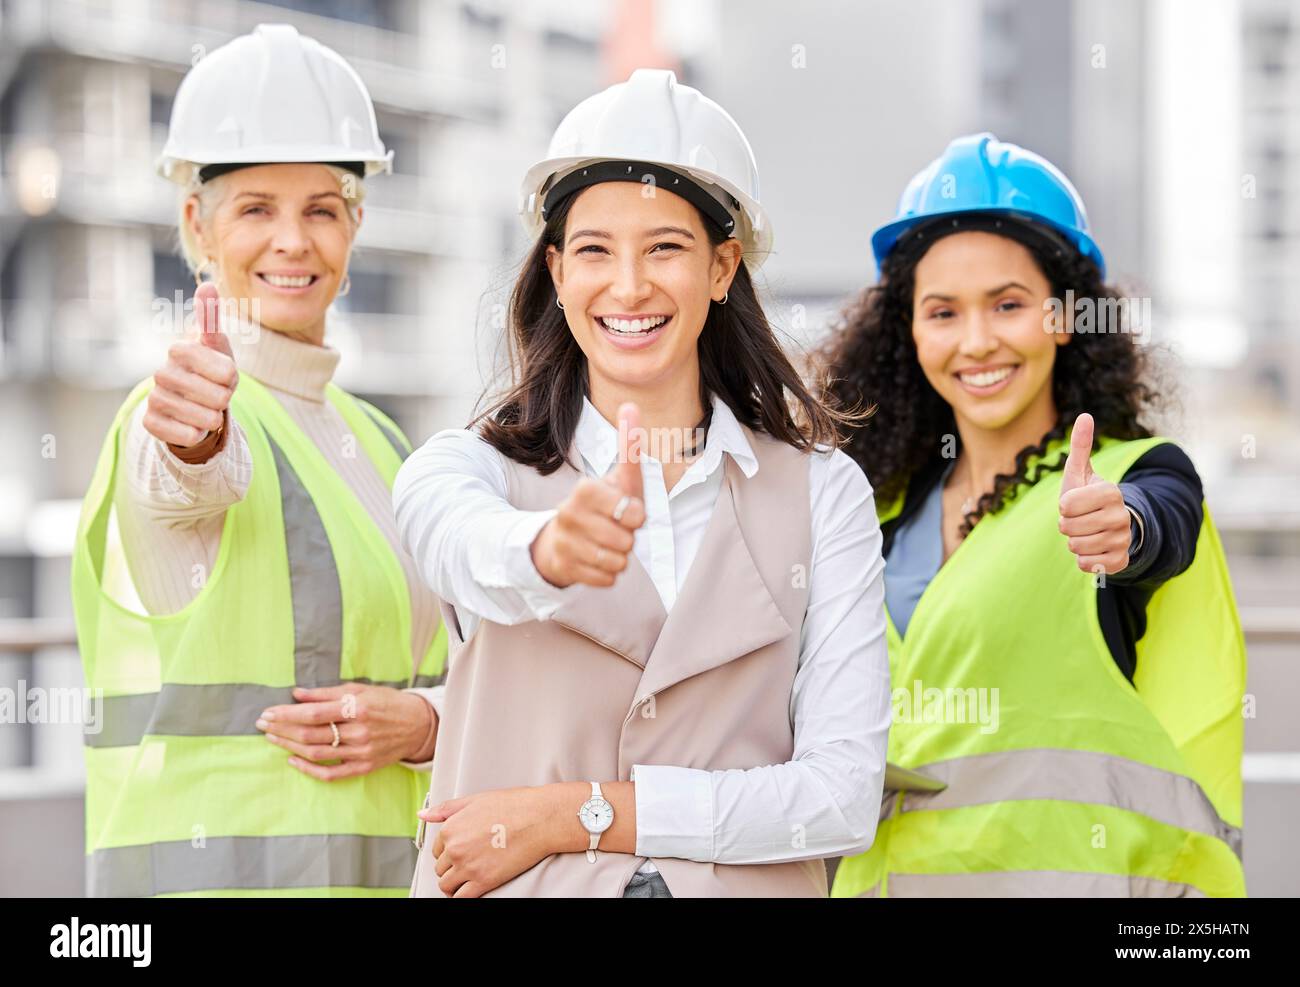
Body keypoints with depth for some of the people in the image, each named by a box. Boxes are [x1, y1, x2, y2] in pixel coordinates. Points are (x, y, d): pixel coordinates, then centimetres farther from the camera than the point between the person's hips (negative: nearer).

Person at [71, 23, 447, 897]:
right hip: (220, 866, -6)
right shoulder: (172, 424, -6)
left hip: (378, 865, 6)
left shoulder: (376, 441, 16)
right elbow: (185, 484, -29)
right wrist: (195, 434, -50)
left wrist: (418, 722, -5)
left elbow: (448, 674, 16)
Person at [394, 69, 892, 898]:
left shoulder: (823, 492, 1)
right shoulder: (471, 467, 1)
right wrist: (549, 549, -45)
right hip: (509, 891, 0)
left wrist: (577, 814, -13)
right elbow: (474, 554, -24)